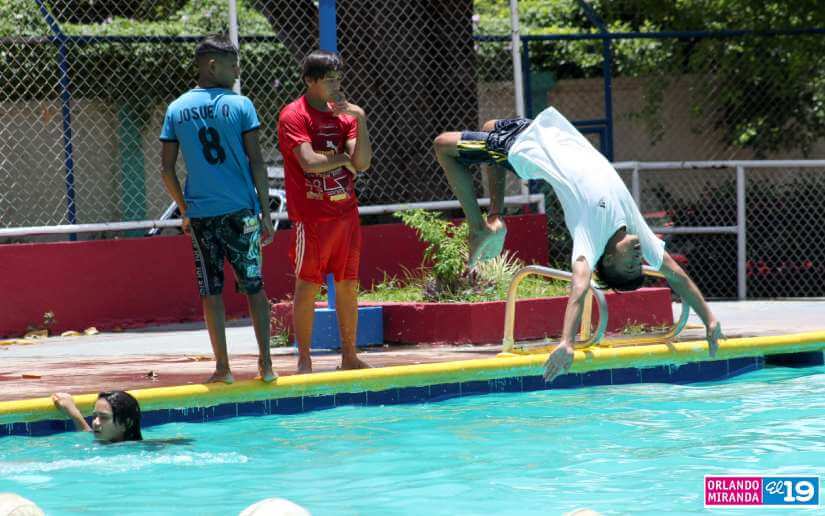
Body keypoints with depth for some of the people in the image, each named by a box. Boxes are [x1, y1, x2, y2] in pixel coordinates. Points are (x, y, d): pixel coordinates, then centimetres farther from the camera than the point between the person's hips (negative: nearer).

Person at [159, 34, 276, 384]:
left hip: (201, 213, 2)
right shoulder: (239, 105, -4)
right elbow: (256, 162, -5)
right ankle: (265, 362, 2)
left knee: (211, 291, 6)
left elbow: (167, 169, 4)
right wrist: (266, 213, 0)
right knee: (254, 286, 6)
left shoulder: (177, 110, 4)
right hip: (241, 210, -2)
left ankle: (222, 366, 3)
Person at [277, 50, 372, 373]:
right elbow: (309, 162, -18)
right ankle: (304, 361, 0)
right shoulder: (294, 115, -6)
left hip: (346, 213, 6)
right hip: (311, 216, -6)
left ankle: (349, 356, 15)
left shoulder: (344, 113, 12)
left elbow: (362, 163, 1)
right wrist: (342, 158, -2)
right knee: (307, 286, -4)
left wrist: (360, 119, -8)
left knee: (348, 285, 8)